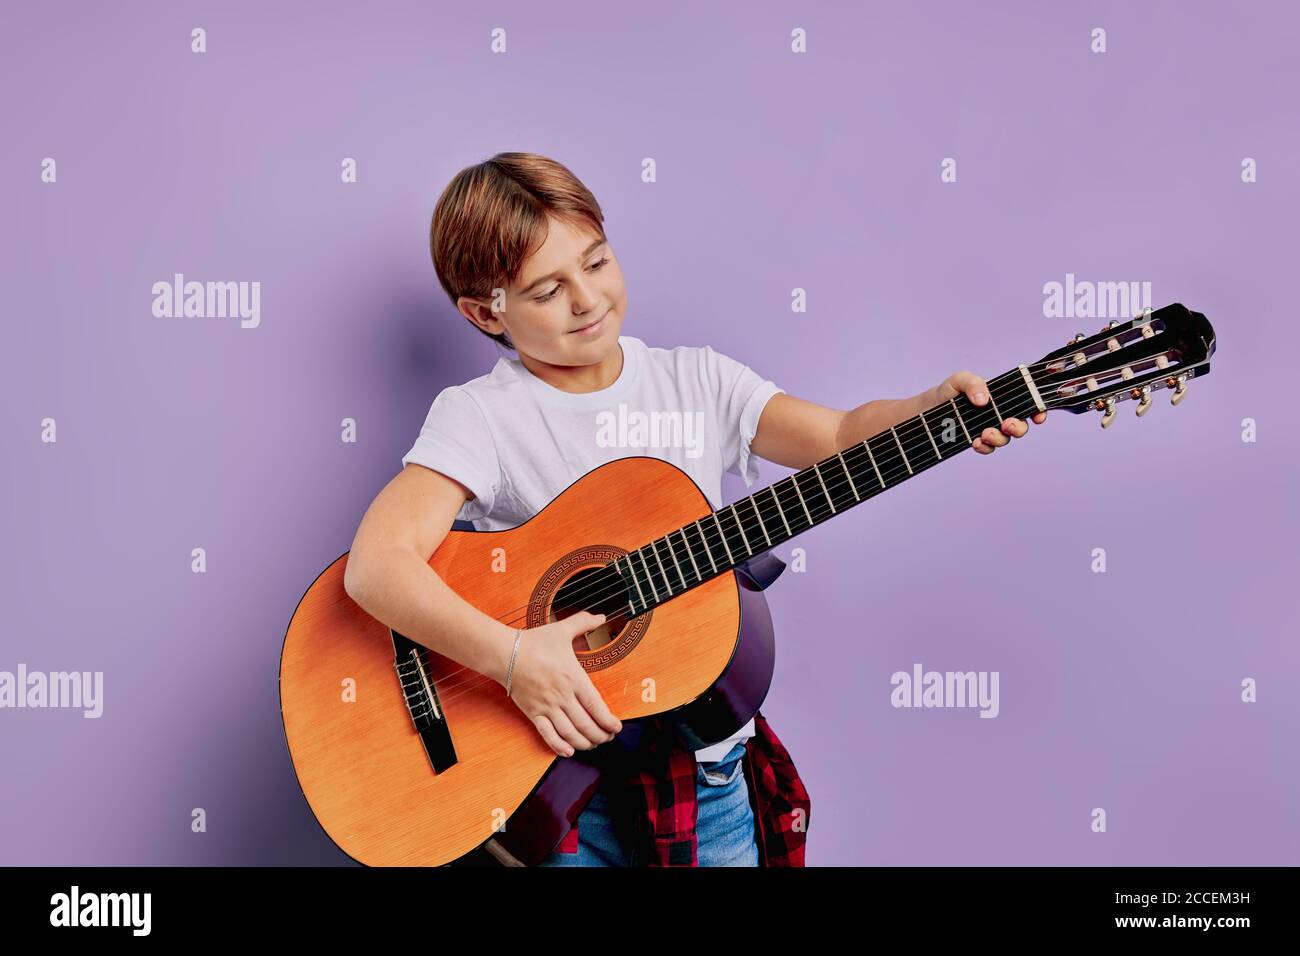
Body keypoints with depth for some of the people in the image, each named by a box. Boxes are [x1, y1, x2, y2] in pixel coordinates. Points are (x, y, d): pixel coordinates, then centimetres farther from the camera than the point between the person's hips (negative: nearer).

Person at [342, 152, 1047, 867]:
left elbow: (840, 437, -4)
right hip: (552, 758, -3)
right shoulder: (480, 416, -10)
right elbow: (376, 565, -21)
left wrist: (937, 407, -22)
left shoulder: (694, 380, 4)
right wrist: (511, 658, -32)